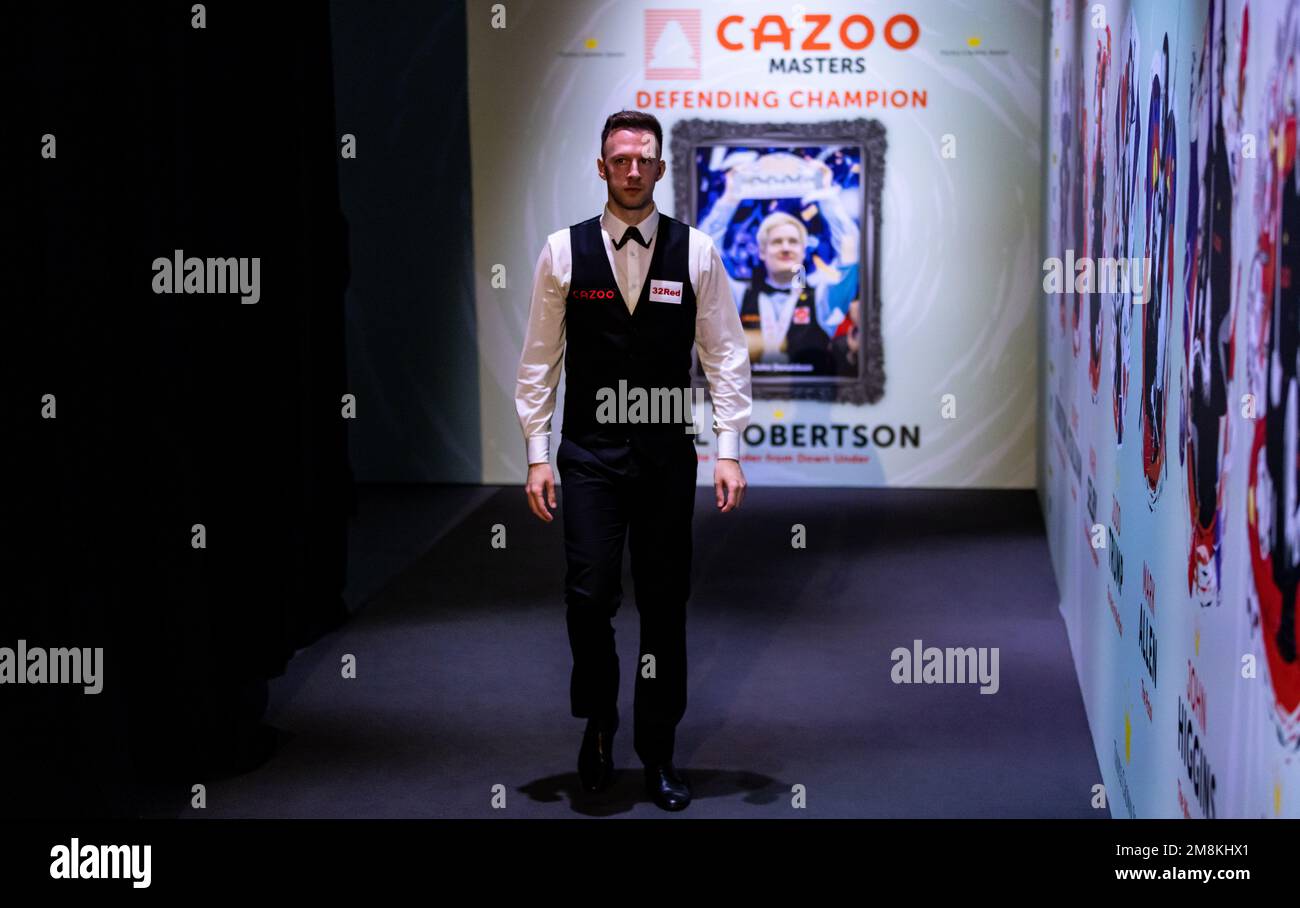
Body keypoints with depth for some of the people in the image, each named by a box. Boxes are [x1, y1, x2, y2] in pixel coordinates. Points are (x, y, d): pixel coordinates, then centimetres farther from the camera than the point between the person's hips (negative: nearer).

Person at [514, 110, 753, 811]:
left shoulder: (695, 252, 1)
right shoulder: (563, 252, 1)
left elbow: (725, 354, 2)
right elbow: (539, 359, 4)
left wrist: (729, 450, -5)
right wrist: (537, 455, -1)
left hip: (668, 454, 1)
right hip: (589, 451, 0)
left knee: (665, 605, 5)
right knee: (590, 595, -8)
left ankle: (659, 754, 19)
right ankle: (598, 721, 19)